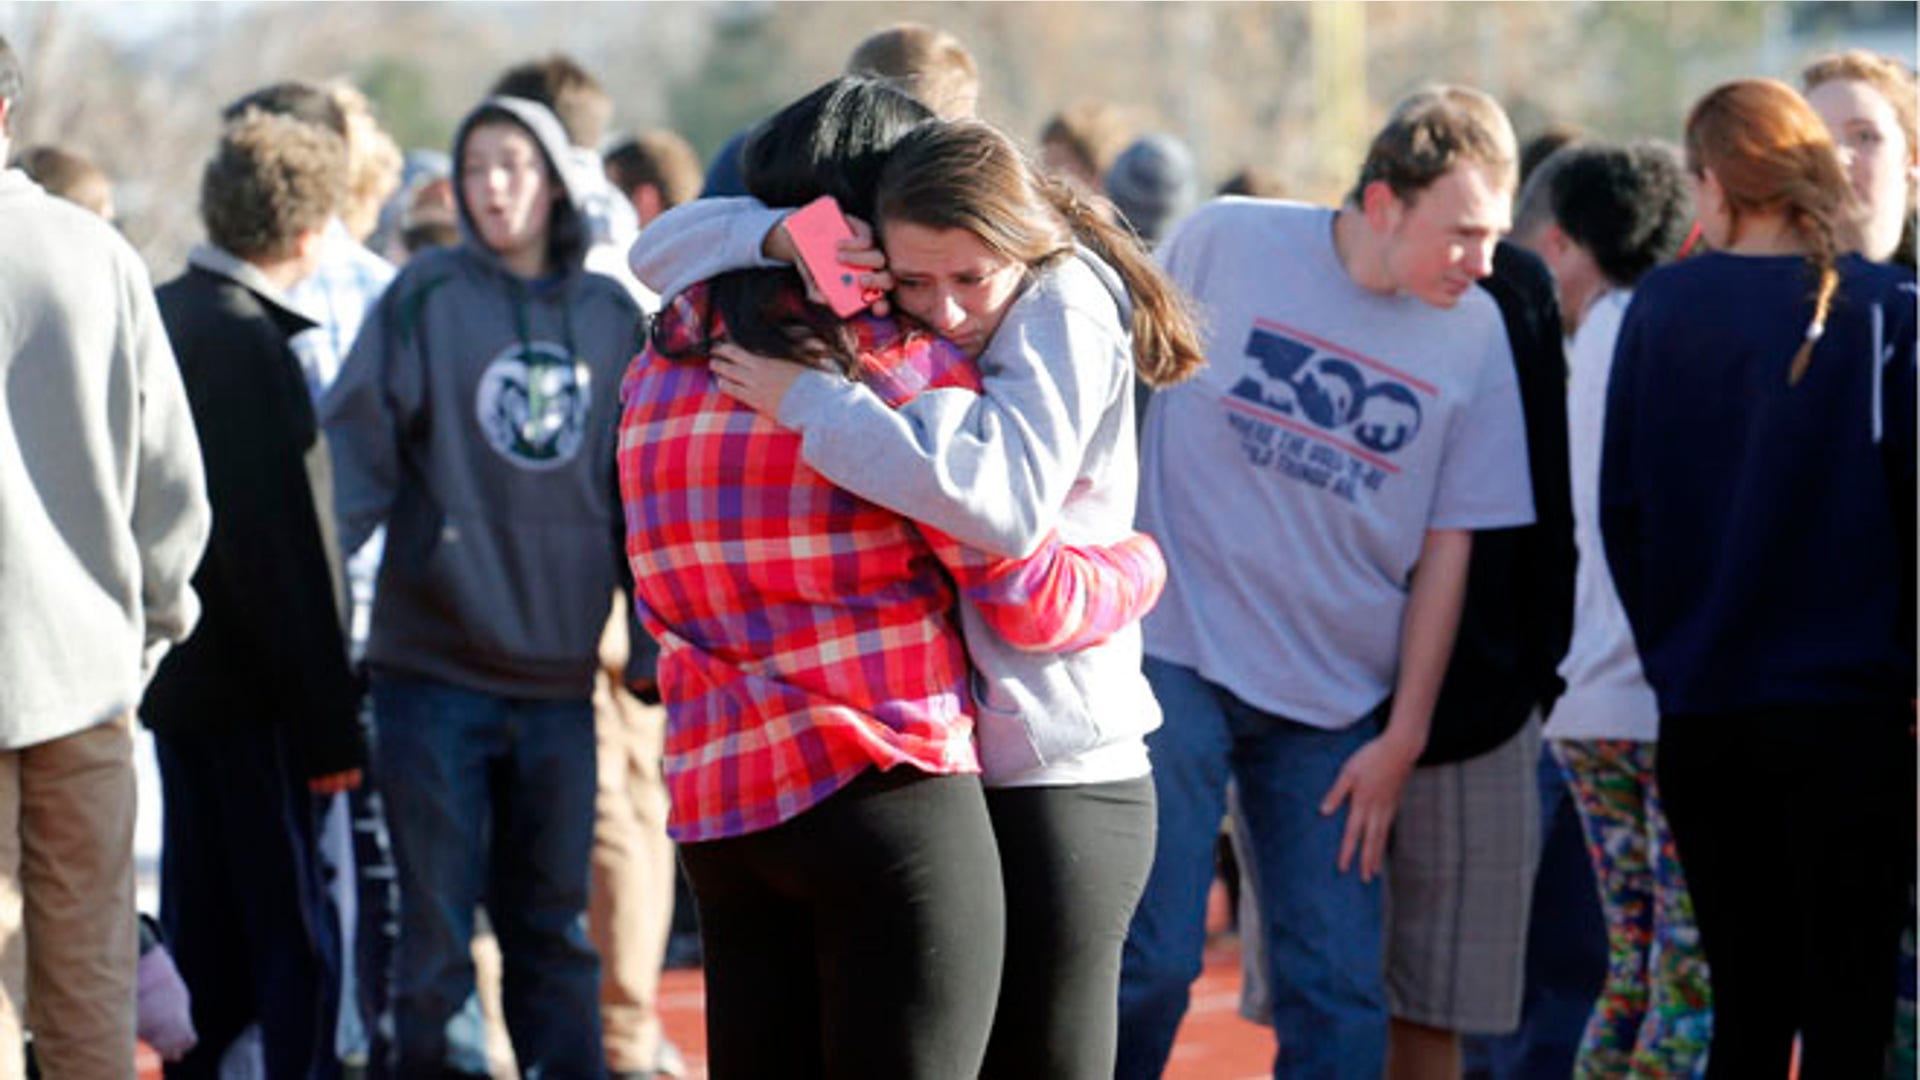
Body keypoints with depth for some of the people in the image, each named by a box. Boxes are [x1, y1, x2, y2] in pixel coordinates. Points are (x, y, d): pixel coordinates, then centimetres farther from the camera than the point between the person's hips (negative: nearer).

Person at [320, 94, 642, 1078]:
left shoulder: (610, 316, 8)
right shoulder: (426, 296, -1)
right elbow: (356, 444, -8)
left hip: (559, 673, 3)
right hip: (434, 668, -2)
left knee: (554, 924, 9)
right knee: (436, 925, 1)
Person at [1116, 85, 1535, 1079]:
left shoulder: (1474, 335, 0)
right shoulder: (1226, 242, -6)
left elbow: (1447, 547, 4)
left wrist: (1403, 736, 3)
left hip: (1337, 699, 2)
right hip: (1177, 658, -2)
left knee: (1339, 993, -1)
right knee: (1150, 954, -8)